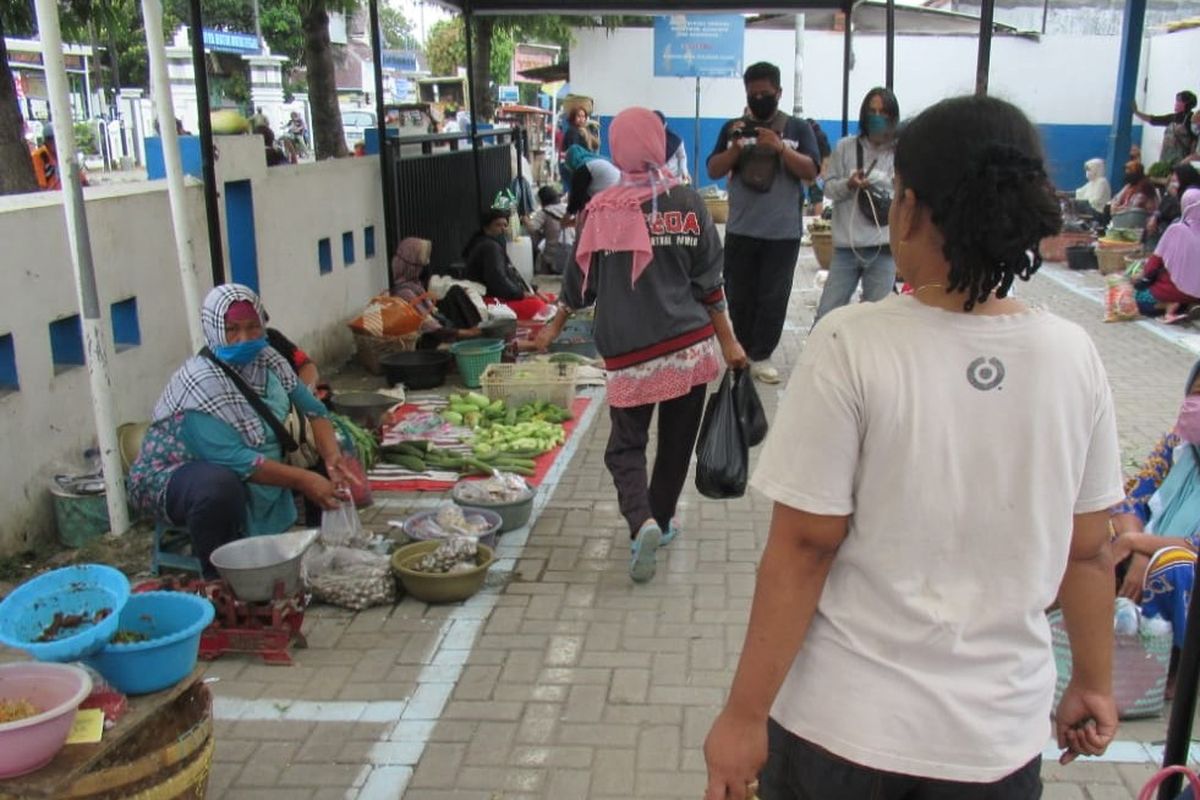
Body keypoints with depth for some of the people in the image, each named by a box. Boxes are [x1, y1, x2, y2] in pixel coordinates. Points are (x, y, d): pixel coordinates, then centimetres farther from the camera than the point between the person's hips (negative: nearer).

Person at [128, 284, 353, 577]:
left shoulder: (267, 360, -6)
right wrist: (302, 480, -35)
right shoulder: (201, 383, -28)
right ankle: (218, 575, -18)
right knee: (219, 483, -41)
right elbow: (233, 459, -35)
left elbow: (313, 410, -3)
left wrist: (333, 460, -21)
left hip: (254, 479, 8)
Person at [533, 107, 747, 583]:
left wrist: (555, 328, 22)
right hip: (691, 346, 2)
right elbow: (709, 283, 1)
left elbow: (580, 281, 6)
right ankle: (661, 519, 30)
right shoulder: (688, 204, -1)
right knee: (677, 441, 17)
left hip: (630, 350, -1)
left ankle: (641, 521, -14)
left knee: (626, 444, 9)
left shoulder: (602, 210, -3)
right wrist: (728, 343, 9)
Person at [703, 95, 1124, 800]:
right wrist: (1094, 684, 17)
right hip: (999, 733, 3)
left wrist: (745, 716, -8)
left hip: (845, 727, -3)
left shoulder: (853, 345, -19)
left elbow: (804, 547, -17)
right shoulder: (1074, 357, -7)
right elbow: (1087, 551, 1)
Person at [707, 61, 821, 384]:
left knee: (773, 298, 2)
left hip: (784, 232, -2)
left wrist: (780, 148, -18)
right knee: (739, 297, 10)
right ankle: (744, 352, 24)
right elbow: (713, 172, 2)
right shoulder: (733, 128, 7)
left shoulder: (798, 128, 3)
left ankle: (761, 356, 12)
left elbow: (811, 172, -6)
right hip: (740, 230, 2)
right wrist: (735, 148, -15)